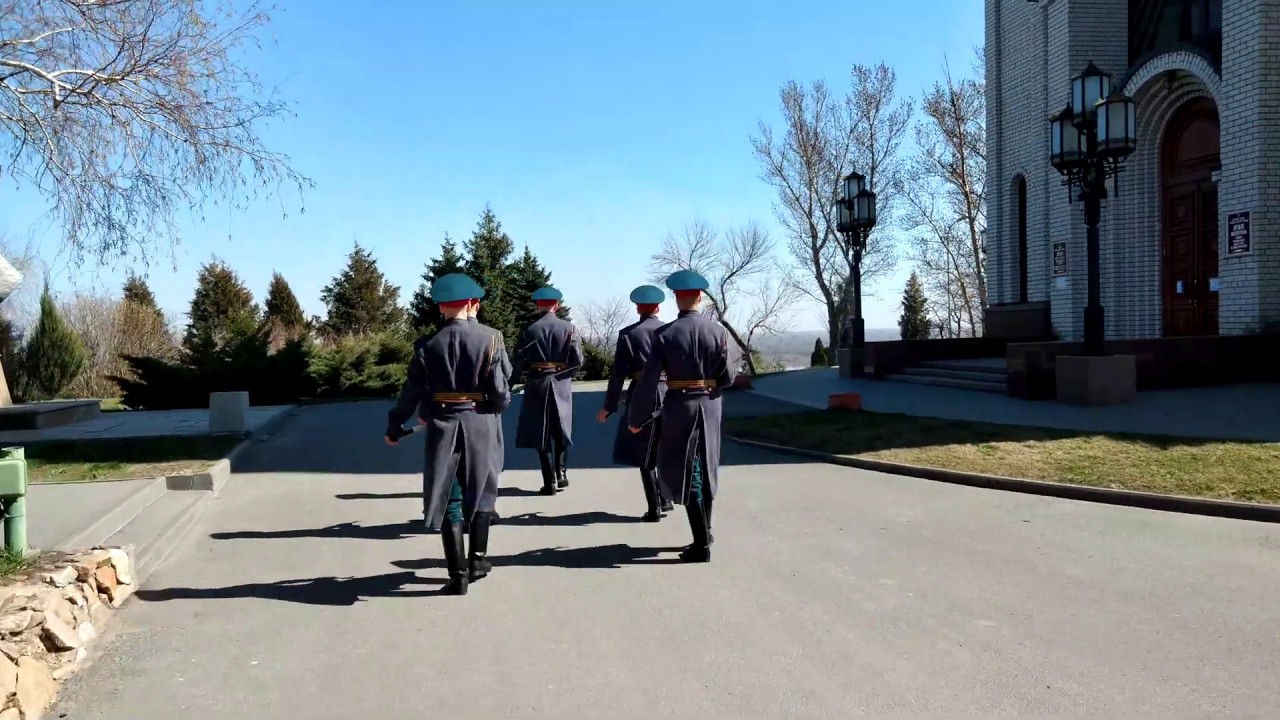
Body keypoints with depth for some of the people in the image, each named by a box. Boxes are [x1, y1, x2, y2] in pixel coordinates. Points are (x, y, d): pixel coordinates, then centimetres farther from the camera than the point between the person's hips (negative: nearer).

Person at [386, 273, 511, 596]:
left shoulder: (427, 344, -3)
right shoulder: (487, 340, -5)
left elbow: (411, 392, -1)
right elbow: (500, 393, -6)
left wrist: (394, 427, 11)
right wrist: (501, 404, 17)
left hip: (441, 427, 0)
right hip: (477, 425, 0)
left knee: (449, 500, 6)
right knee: (478, 493, 20)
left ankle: (458, 575, 6)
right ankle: (477, 560, 25)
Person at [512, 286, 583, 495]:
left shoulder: (530, 330, -5)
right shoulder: (568, 328, -2)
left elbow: (519, 361, -6)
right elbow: (578, 360, -5)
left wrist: (514, 380, 12)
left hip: (538, 384, -1)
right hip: (561, 384, 2)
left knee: (541, 434, 4)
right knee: (561, 431, 18)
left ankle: (549, 482, 2)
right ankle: (561, 472, 8)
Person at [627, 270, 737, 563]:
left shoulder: (665, 334, -9)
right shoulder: (718, 331, -3)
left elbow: (648, 380, -9)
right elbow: (727, 377, -1)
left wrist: (636, 419, 0)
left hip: (678, 407, -4)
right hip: (709, 406, 4)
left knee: (684, 474, 3)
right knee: (706, 471, 19)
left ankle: (702, 545, 1)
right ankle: (704, 533, 33)